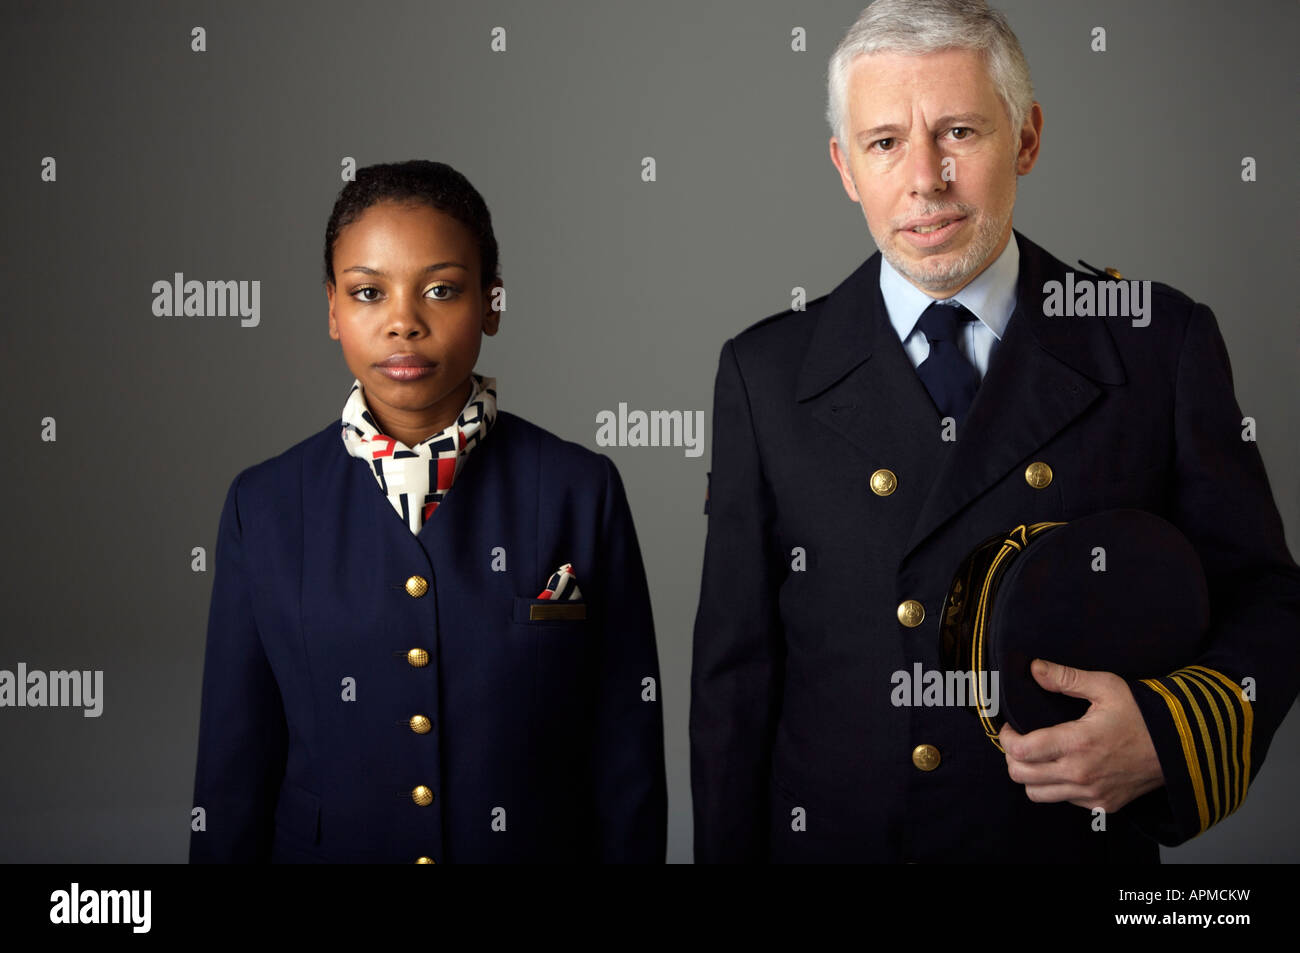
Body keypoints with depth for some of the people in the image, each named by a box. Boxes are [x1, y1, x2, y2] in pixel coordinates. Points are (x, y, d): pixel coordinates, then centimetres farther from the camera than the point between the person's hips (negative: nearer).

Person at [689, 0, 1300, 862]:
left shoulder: (1162, 345, -4)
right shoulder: (767, 374, -2)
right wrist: (728, 854, -3)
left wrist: (1175, 733, -19)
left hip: (1086, 838, 0)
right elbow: (736, 670, 0)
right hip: (833, 838, 1)